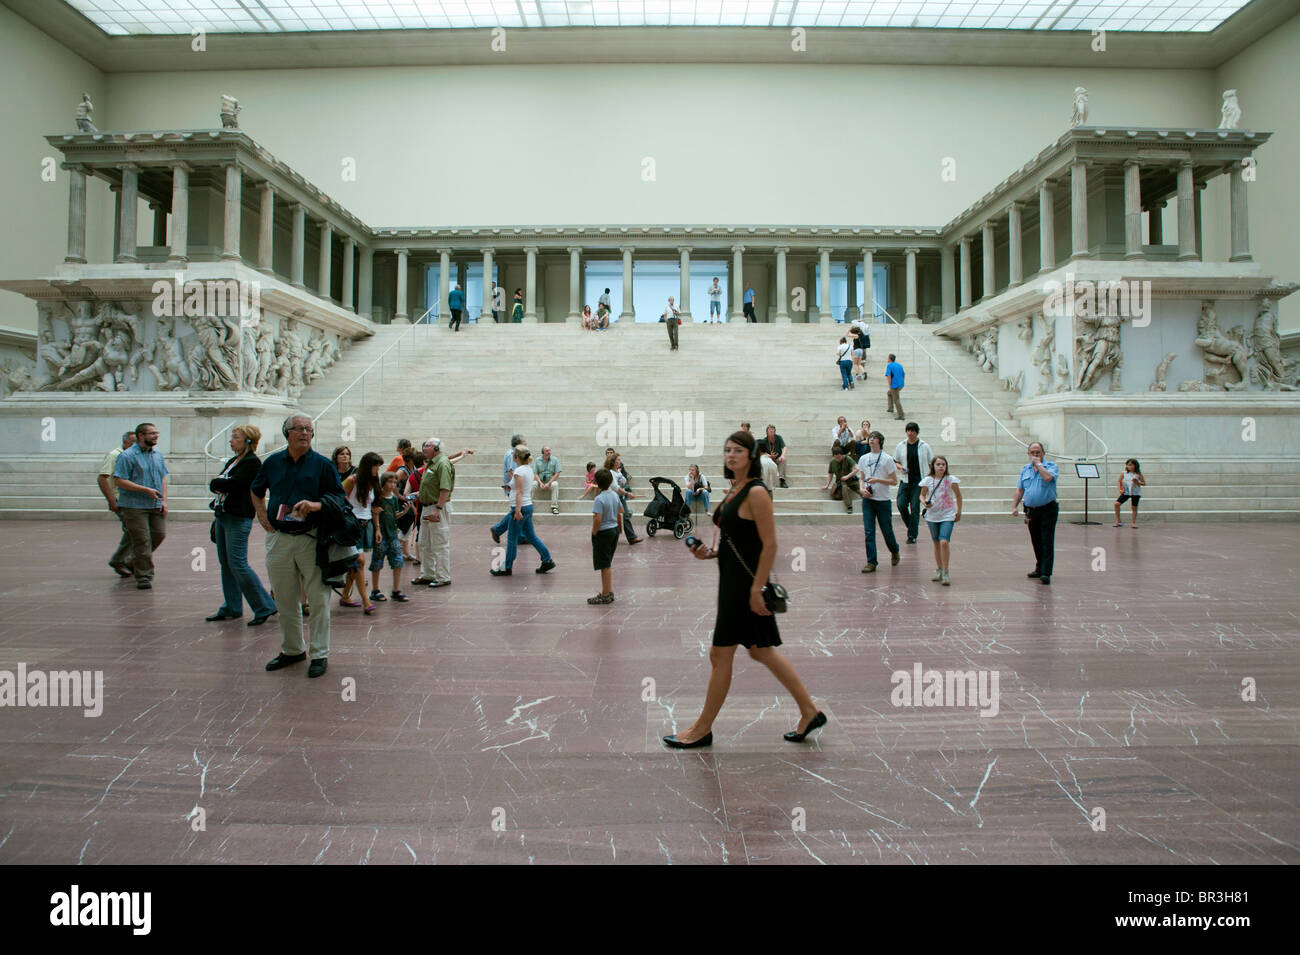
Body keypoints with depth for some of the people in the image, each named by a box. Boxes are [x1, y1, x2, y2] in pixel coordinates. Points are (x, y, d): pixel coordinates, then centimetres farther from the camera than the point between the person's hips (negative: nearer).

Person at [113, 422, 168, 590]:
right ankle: (143, 577, 6)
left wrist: (164, 500, 7)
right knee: (142, 541, -4)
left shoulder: (158, 454, 13)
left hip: (156, 506, 6)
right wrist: (146, 490, -18)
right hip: (135, 506, -6)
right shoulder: (127, 456, -9)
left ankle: (136, 562, 31)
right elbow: (119, 481, -14)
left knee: (159, 534, 7)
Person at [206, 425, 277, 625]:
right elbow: (215, 485, 19)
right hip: (223, 515, 9)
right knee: (226, 563, 11)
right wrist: (219, 485, -1)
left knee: (237, 564, -11)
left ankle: (265, 607, -3)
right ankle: (231, 608, 20)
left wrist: (216, 483, -1)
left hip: (238, 518, -9)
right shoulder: (233, 461, 18)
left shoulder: (252, 462, -10)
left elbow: (232, 484, -19)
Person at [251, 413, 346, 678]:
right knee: (285, 599, 14)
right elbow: (256, 491, 25)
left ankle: (319, 654, 8)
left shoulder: (323, 464, -1)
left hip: (311, 538, -4)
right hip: (278, 538, 4)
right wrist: (262, 516, 11)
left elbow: (339, 498, -2)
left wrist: (316, 505, -19)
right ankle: (292, 649, 29)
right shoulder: (272, 462, 9)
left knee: (318, 598, -1)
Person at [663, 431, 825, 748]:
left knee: (720, 655, 0)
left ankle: (702, 730, 15)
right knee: (761, 651, 16)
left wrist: (756, 589, -22)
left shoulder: (756, 493, -15)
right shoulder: (733, 491, 13)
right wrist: (712, 553, 5)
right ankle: (810, 712, 27)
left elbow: (770, 545, -19)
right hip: (732, 580, 10)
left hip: (745, 582, -10)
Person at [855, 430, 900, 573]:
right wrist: (863, 489, -3)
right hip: (867, 500, 3)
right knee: (869, 532, -3)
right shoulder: (863, 458, 9)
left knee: (887, 530, 7)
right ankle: (871, 563, 0)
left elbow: (894, 481, -4)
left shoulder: (887, 459, -4)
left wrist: (877, 480, -16)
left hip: (883, 500, -3)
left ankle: (895, 552, 36)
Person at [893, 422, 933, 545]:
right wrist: (900, 467, -7)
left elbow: (931, 463, 7)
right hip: (905, 481, 2)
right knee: (901, 505, -6)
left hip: (919, 481, -2)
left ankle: (912, 535, 4)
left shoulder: (924, 446, 1)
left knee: (915, 508, -4)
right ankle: (912, 526, 20)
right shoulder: (901, 446, 5)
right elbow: (895, 461, 15)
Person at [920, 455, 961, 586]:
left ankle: (945, 573, -8)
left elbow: (958, 495, 6)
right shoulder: (927, 480, -3)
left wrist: (958, 512, 6)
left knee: (944, 542, -17)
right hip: (932, 516, 3)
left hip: (948, 516, -2)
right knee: (936, 543, 13)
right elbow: (922, 494, 9)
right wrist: (924, 502, -12)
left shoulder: (951, 480, -6)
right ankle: (939, 570, 28)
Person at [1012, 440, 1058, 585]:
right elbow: (1019, 490, 15)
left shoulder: (1051, 465, -3)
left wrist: (1038, 464, -13)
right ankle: (1039, 569, 25)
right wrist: (1014, 506, 6)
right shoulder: (1025, 469, 13)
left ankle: (1046, 573, -10)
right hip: (1031, 511, 5)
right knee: (1036, 542, 13)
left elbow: (1048, 477, -25)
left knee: (1047, 542, -8)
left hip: (1048, 509, -5)